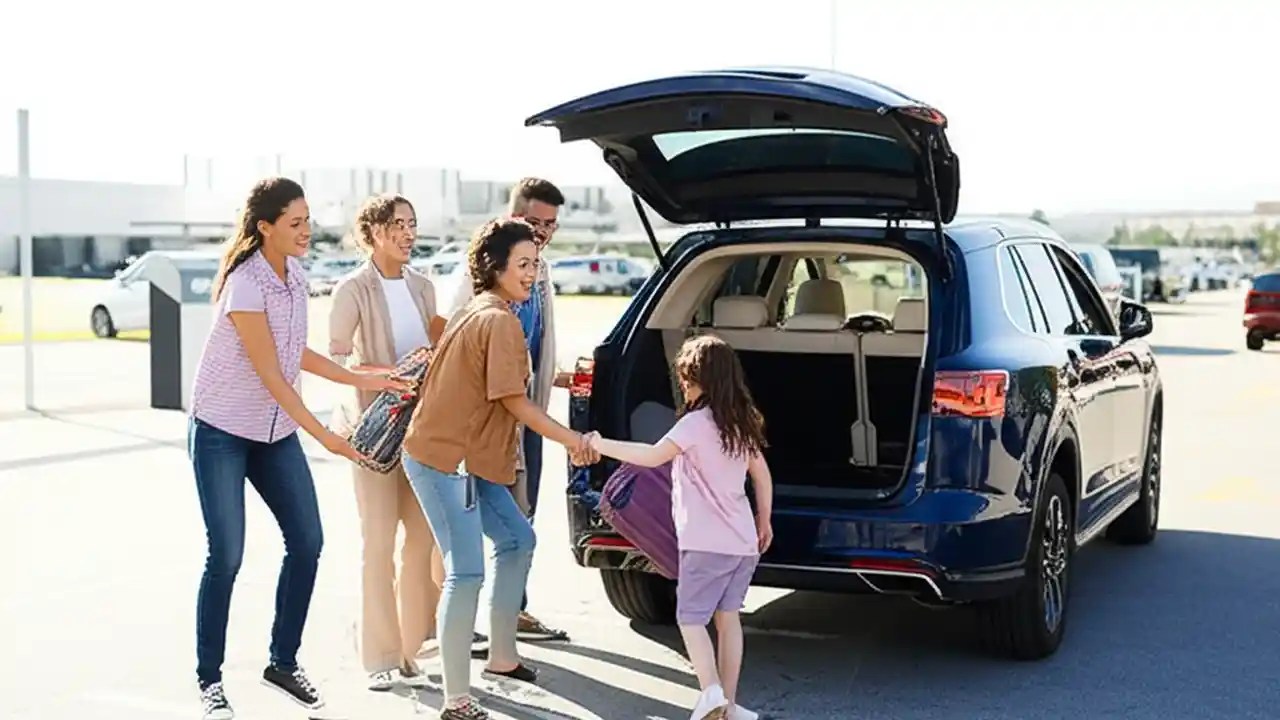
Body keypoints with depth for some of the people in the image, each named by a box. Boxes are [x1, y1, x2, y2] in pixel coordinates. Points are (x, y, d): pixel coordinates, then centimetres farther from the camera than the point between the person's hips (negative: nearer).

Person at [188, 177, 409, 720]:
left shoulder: (295, 274, 1)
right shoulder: (245, 285, -22)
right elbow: (271, 376, -22)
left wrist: (360, 380, 8)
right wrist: (324, 436, -21)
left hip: (275, 431, 8)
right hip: (222, 431, -7)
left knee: (307, 542, 3)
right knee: (226, 556, -5)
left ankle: (284, 663, 18)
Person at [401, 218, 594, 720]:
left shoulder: (479, 312, 15)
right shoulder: (500, 321, -16)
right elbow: (513, 400, -15)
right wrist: (569, 439, -7)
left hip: (464, 455, 11)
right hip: (446, 458, -11)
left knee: (517, 540, 19)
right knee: (466, 572, -12)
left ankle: (502, 657, 32)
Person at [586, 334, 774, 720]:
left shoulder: (697, 422, -14)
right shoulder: (742, 422, 11)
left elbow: (653, 456, -25)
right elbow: (762, 475, 17)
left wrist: (600, 445, -18)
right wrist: (764, 521, 28)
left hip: (707, 542, -7)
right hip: (743, 542, 7)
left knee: (691, 618, 2)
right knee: (727, 616, 13)